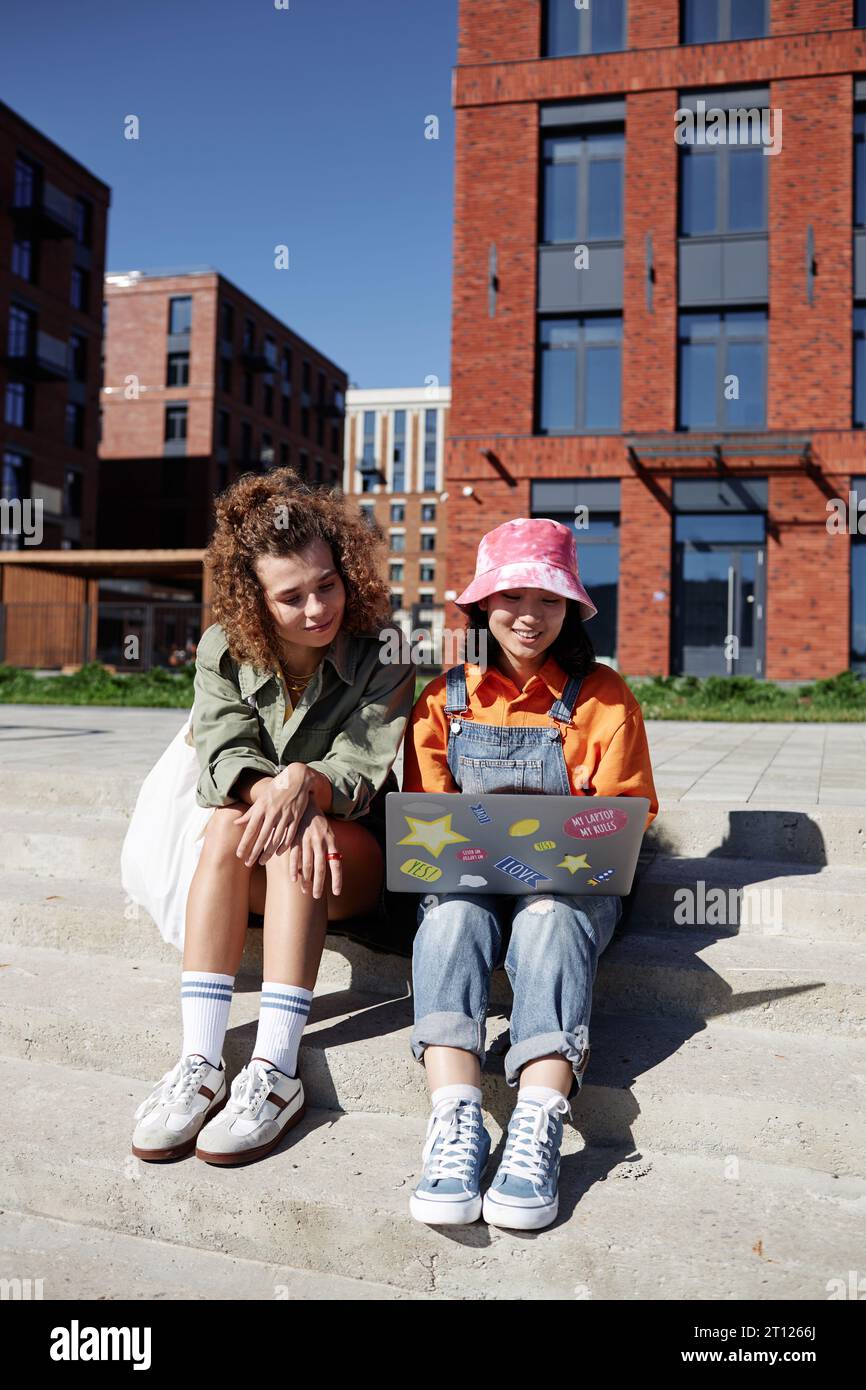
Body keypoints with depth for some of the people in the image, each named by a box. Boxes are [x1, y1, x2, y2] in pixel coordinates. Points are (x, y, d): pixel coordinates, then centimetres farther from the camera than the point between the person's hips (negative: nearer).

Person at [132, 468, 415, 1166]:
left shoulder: (382, 655, -7)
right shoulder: (224, 652, 0)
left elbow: (359, 771, -15)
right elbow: (225, 759, -13)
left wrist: (303, 783, -37)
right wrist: (273, 795, -35)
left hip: (355, 853, -2)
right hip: (252, 870, 2)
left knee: (294, 839, -34)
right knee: (228, 823, -31)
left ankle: (276, 1068, -40)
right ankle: (200, 1061, -37)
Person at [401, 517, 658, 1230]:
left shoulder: (603, 696, 6)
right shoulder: (444, 698, 12)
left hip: (572, 878, -1)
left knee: (549, 917, -36)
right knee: (452, 913, -33)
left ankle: (538, 1131, -45)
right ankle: (455, 1121, -43)